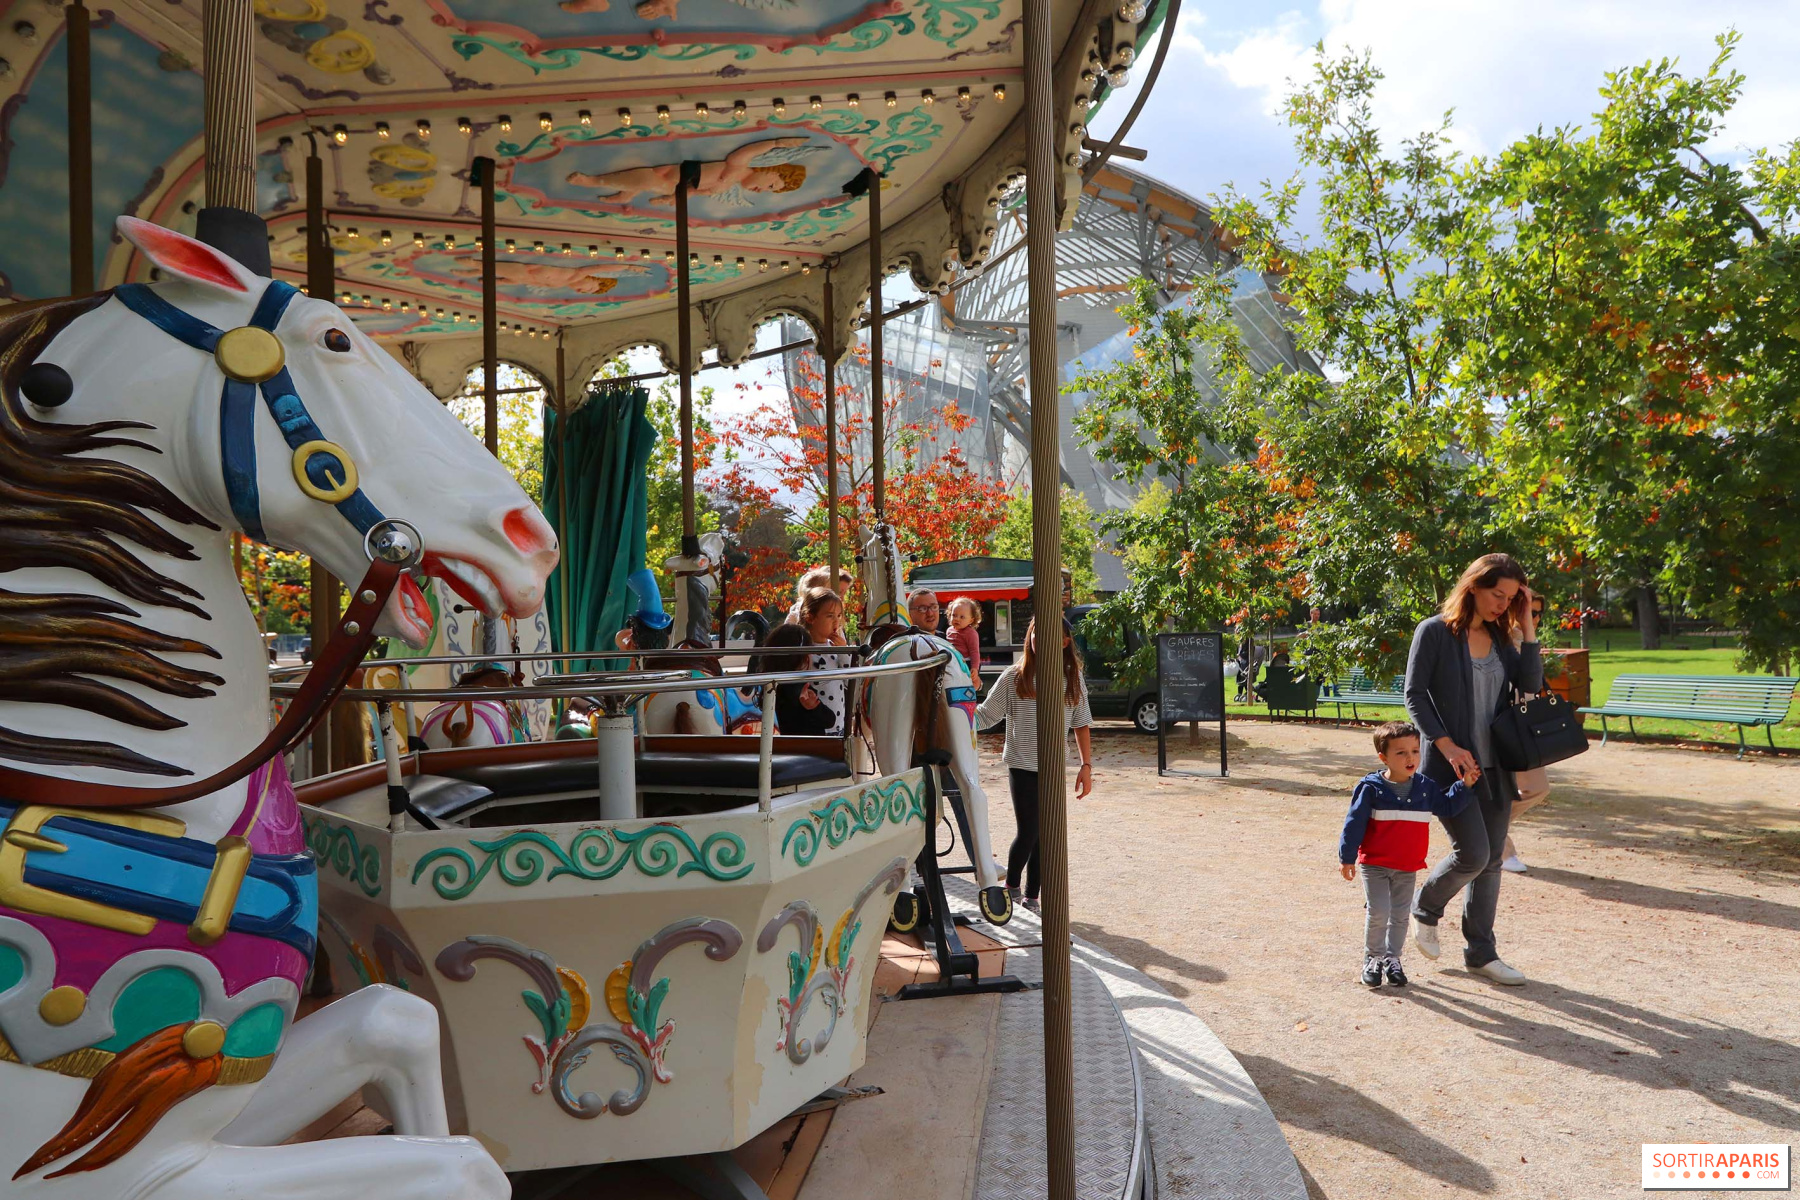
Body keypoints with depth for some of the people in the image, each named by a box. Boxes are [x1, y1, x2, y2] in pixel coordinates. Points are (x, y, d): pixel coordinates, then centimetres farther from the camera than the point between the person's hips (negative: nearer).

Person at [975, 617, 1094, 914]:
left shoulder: (1073, 679, 4)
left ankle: (1031, 898, 19)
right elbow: (986, 715, -6)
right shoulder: (1014, 677, -6)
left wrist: (1087, 765, 5)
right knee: (1028, 832, -7)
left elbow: (1081, 725, 10)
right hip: (1022, 766, -4)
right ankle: (1011, 887, 17)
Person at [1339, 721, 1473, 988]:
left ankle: (1392, 959, 26)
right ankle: (1373, 958, 9)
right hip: (1374, 864, -4)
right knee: (1378, 912, -10)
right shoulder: (1371, 787, -11)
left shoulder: (1426, 787, 2)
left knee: (1401, 915, 10)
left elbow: (1447, 808, 14)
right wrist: (1347, 857, -8)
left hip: (1408, 867, 4)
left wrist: (1464, 786, 0)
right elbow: (1354, 823, -8)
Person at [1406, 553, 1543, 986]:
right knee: (1473, 853, -12)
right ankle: (1425, 911, 16)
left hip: (1494, 767, 6)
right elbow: (1414, 695, -11)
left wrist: (1526, 626, -5)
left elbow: (1530, 684, -2)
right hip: (1451, 764, -6)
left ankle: (1480, 952, 21)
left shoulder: (1500, 637, 10)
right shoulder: (1435, 631, -8)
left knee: (1491, 861, 9)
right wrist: (1449, 747, -18)